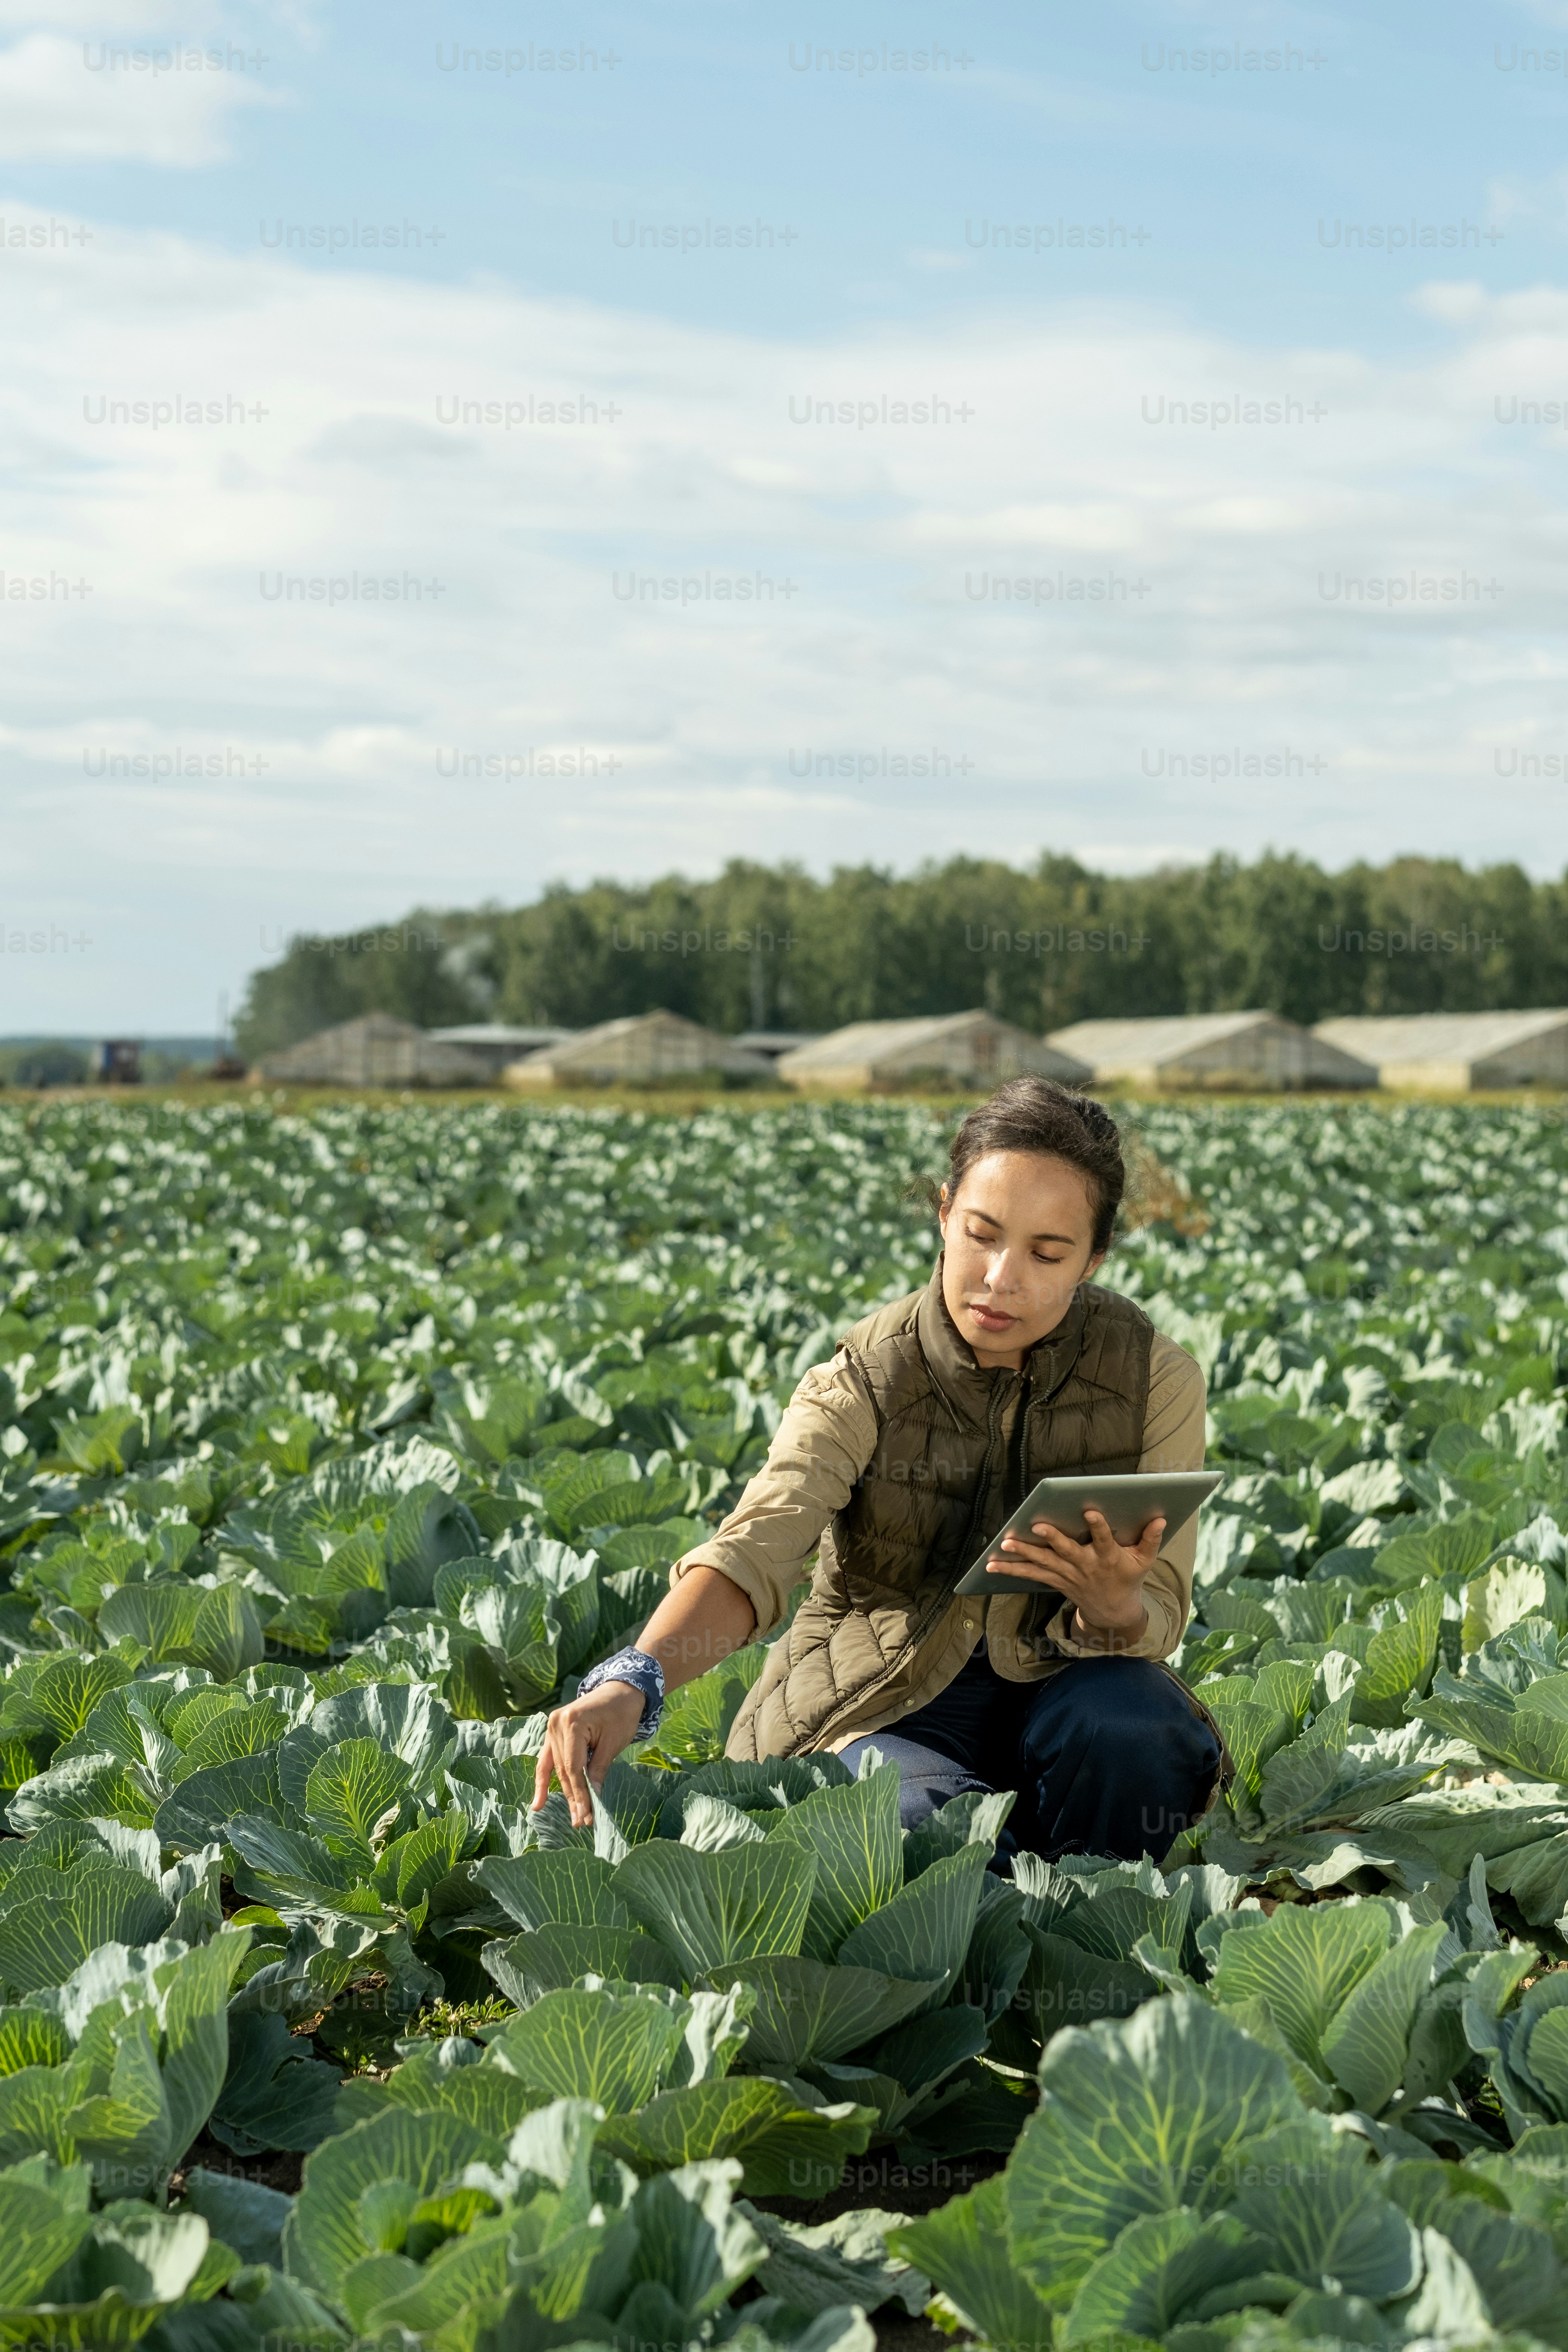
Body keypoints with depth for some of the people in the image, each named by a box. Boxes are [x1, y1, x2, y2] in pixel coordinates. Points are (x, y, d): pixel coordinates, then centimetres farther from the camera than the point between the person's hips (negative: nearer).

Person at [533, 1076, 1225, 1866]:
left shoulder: (1156, 1381, -10)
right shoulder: (864, 1384, -15)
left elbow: (1154, 1622, -10)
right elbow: (755, 1552, -31)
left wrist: (1112, 1606, -37)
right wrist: (633, 1679, -51)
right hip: (889, 1699, -2)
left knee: (1130, 1730, -33)